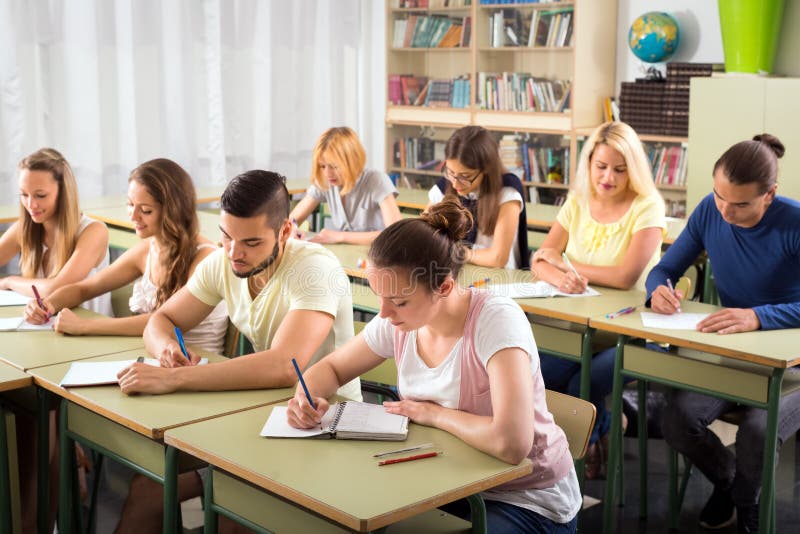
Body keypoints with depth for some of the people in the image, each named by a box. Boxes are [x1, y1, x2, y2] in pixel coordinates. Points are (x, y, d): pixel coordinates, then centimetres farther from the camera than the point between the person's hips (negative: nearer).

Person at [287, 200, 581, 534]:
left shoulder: (497, 321, -26)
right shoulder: (399, 322, -6)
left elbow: (512, 443, -38)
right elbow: (331, 368, 11)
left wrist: (436, 414, -21)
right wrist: (307, 397, -12)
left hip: (528, 502, -6)